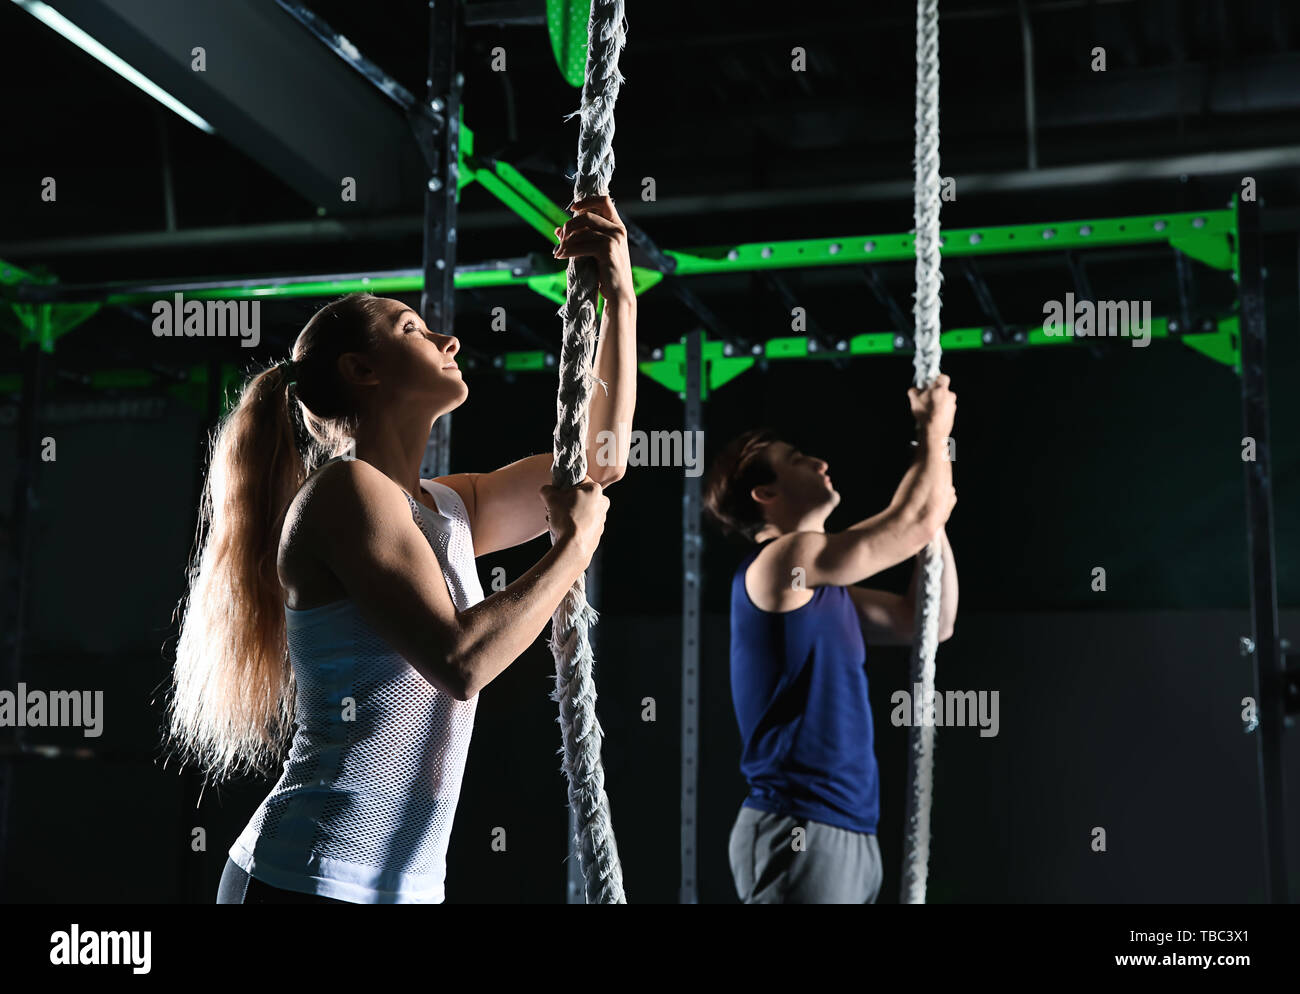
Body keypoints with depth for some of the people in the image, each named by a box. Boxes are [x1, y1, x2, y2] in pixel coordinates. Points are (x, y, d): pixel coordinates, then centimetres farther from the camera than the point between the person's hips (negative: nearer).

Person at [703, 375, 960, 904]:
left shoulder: (818, 585, 18)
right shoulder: (782, 561, -10)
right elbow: (912, 523, -12)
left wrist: (934, 509, 15)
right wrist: (934, 428, 4)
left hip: (845, 832, 10)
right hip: (799, 832, -10)